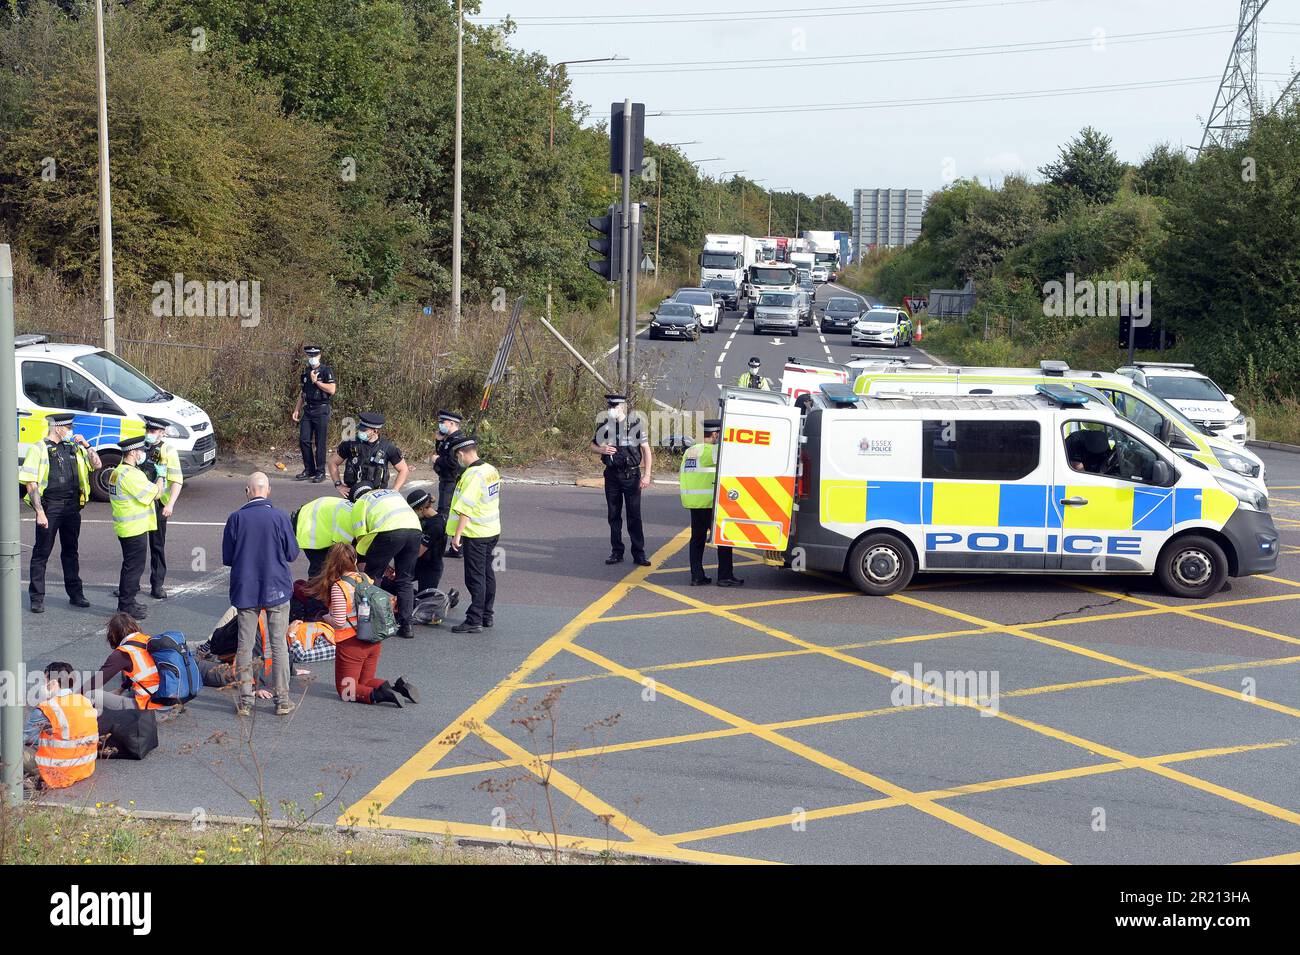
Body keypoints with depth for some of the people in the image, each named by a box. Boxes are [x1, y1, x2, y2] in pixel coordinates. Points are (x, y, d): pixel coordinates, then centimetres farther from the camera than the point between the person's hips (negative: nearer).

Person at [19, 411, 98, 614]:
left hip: (72, 506, 5)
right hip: (49, 506, -5)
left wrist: (86, 446, 0)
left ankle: (75, 593, 22)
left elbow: (96, 465, 16)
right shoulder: (39, 449, -6)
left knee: (71, 551, 14)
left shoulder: (73, 447, 11)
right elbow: (31, 484, -10)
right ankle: (37, 598, 5)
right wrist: (40, 512, -17)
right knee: (41, 553, 0)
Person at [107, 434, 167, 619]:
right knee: (134, 566, -3)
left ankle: (126, 601, 29)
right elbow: (156, 493, -20)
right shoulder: (131, 475, -22)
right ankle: (127, 606, 2)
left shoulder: (117, 472, 11)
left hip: (124, 528, 10)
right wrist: (161, 476, -3)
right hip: (135, 529, -10)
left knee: (130, 565, 20)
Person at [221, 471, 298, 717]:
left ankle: (245, 701, 11)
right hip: (277, 589, -1)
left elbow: (227, 558, -1)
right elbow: (292, 554, -3)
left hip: (245, 591, 1)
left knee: (245, 646, 9)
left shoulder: (236, 519, -8)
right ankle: (282, 700, 9)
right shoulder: (280, 517, -10)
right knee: (279, 645, 7)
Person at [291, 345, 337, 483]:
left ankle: (320, 472, 4)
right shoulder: (305, 372, 14)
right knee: (304, 440, 3)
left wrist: (316, 381, -13)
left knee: (320, 443, -3)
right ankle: (308, 470, 14)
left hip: (321, 410, -6)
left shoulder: (326, 370, -5)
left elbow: (332, 389, -16)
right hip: (308, 410, 6)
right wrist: (296, 410, 16)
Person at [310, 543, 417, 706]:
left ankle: (379, 695, -18)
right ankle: (397, 686, -3)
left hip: (351, 643, -6)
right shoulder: (365, 579, 2)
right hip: (374, 641, 6)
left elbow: (339, 623, -18)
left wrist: (325, 617, 1)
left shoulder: (338, 587, -18)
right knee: (365, 682, 23)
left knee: (345, 690, 8)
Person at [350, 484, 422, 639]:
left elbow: (360, 536, 11)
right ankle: (406, 626, 13)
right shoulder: (394, 493, 37)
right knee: (405, 580, 16)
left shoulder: (360, 503, 22)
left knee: (372, 578, 11)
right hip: (414, 529, 5)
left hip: (389, 532, -5)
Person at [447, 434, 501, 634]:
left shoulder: (472, 475, -21)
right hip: (493, 531, 9)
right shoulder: (491, 470, 7)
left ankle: (474, 621, -2)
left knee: (475, 578, -4)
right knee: (487, 573, 17)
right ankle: (488, 615, 26)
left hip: (476, 534, -9)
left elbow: (465, 509, -24)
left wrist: (457, 534, -20)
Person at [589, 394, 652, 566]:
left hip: (631, 475, -4)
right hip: (612, 475, 4)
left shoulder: (635, 425, -5)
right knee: (613, 515, 8)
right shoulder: (605, 426, 5)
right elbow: (592, 447, 14)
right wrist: (602, 450, -10)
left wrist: (646, 475, -9)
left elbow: (646, 451, -3)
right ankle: (616, 552, 17)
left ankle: (639, 553, 2)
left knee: (634, 515, -3)